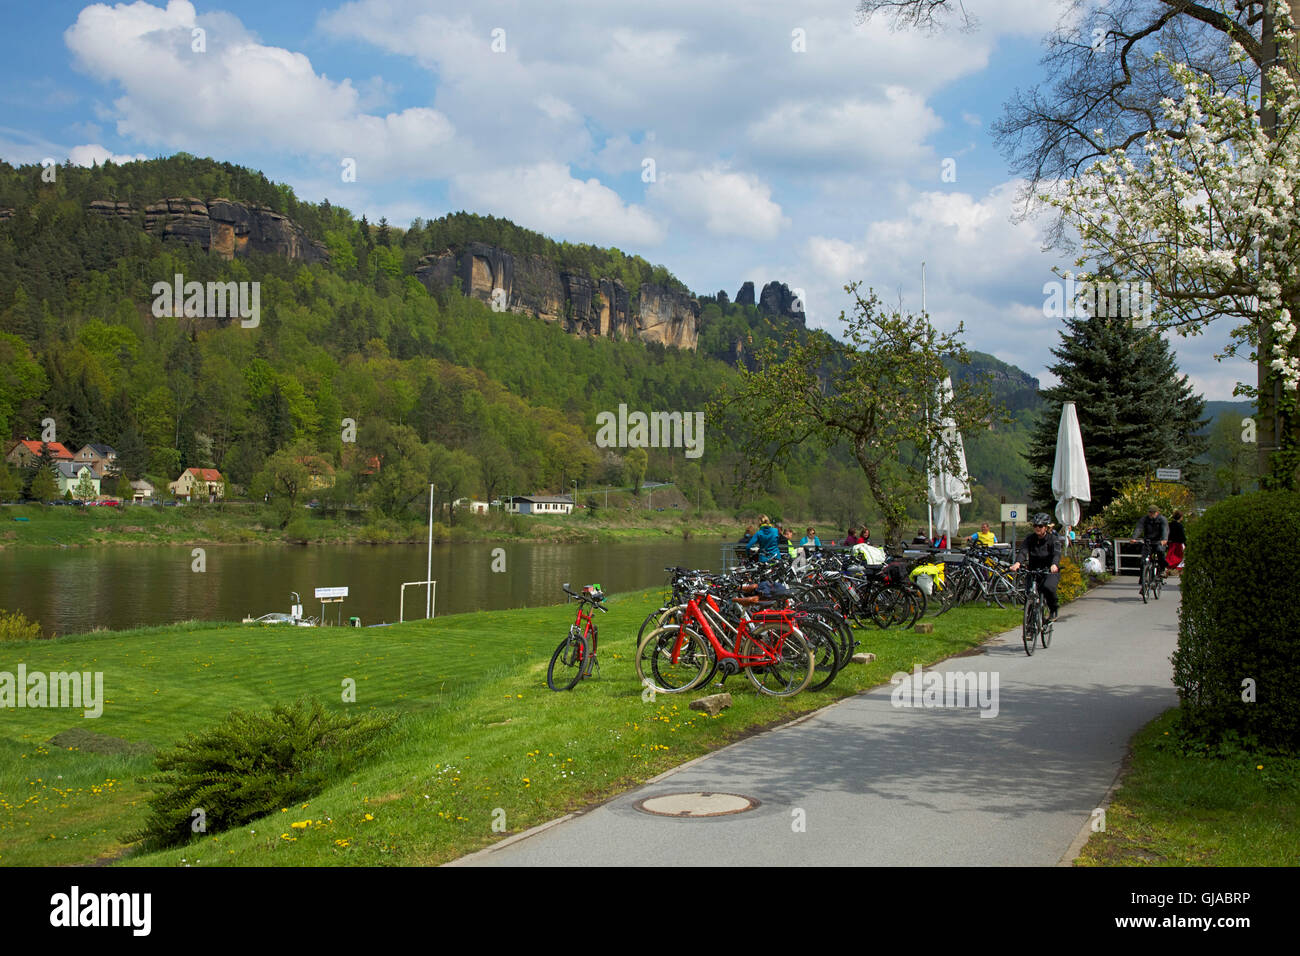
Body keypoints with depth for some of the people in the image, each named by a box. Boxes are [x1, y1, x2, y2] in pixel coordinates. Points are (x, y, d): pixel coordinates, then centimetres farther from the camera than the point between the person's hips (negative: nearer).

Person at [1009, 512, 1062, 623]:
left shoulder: (1053, 539, -7)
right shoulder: (1030, 538, -1)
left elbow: (1057, 554, -24)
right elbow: (1023, 551, -17)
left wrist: (1054, 565, -47)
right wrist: (1017, 563, -39)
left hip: (1050, 572, -3)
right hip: (1034, 571, 3)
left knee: (1048, 587, -32)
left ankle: (1054, 609, -5)